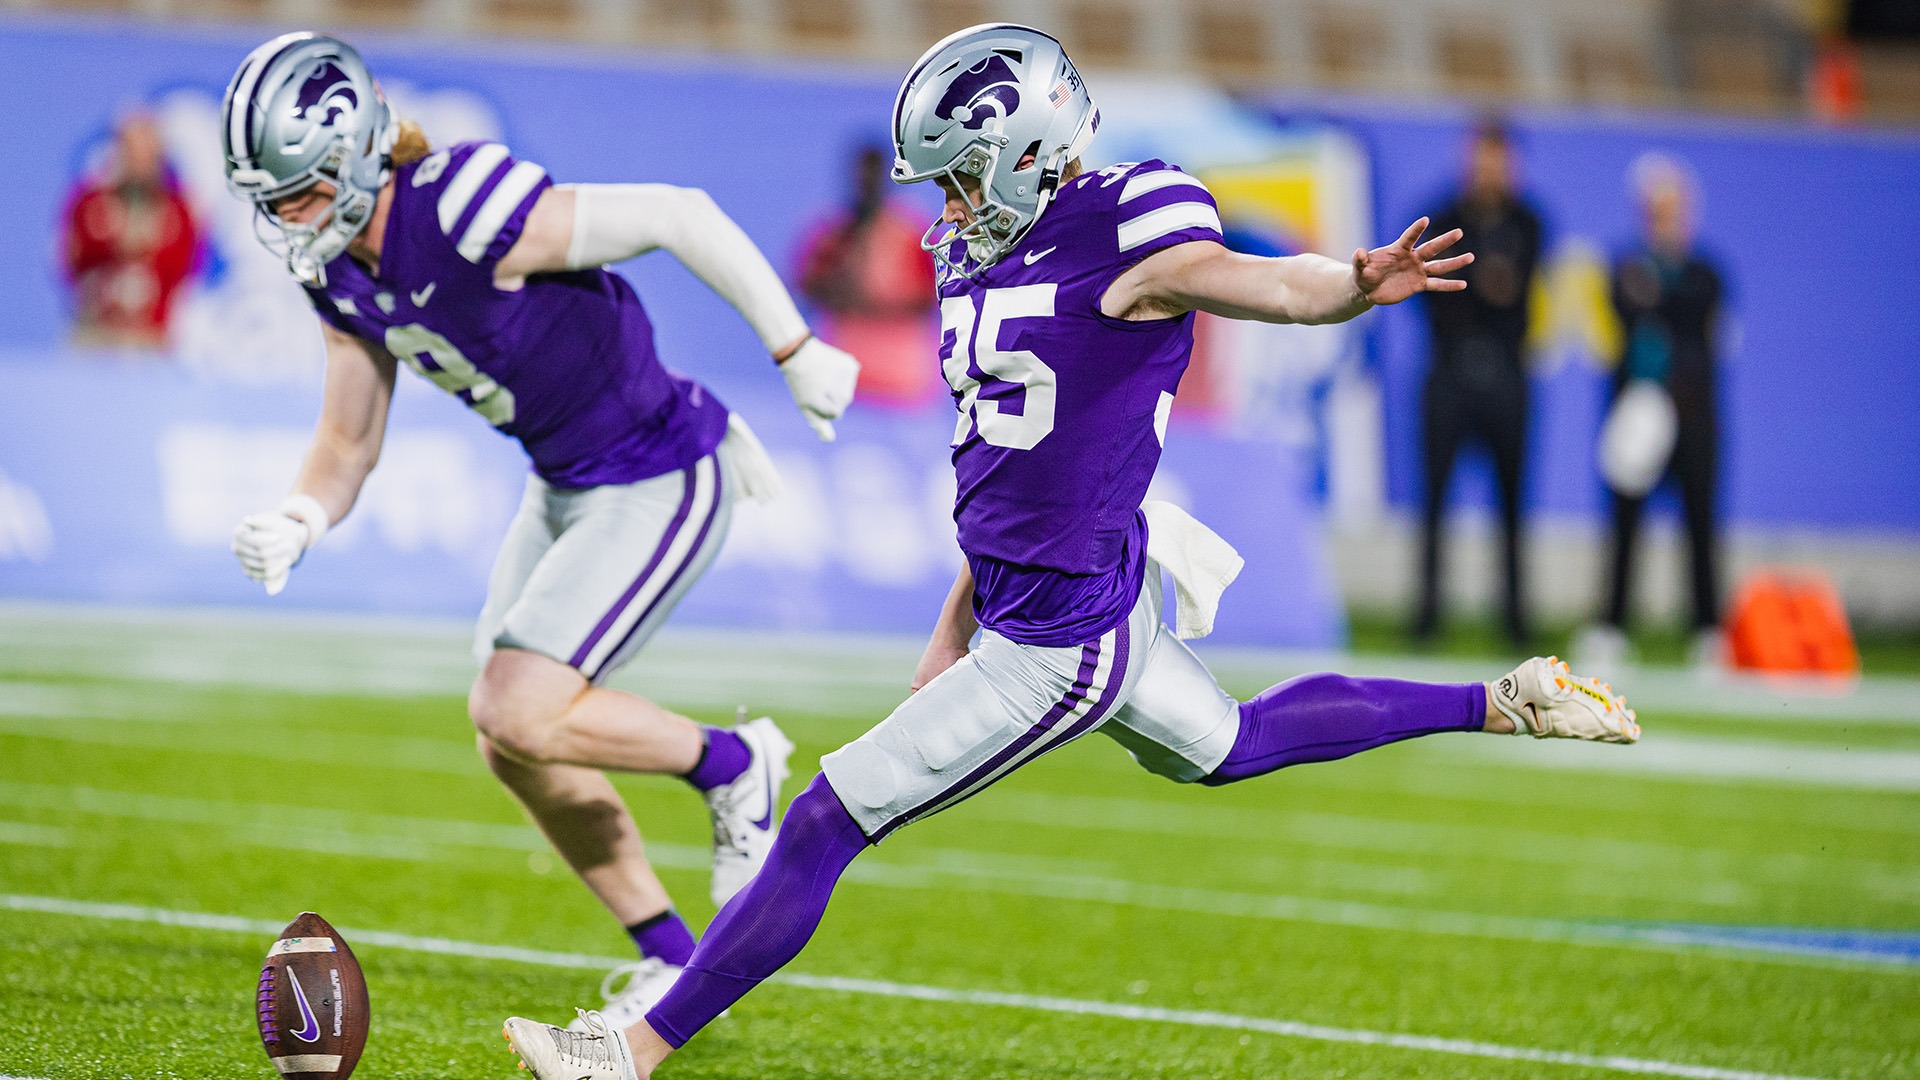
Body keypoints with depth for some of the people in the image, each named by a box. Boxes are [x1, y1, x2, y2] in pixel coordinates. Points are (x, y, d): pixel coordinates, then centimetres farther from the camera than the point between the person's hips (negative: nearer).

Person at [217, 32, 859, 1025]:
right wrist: (302, 521, -18)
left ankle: (731, 767, 8)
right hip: (565, 486, 9)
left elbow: (678, 215, -24)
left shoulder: (465, 217, -30)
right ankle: (671, 958, 25)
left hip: (659, 485, -9)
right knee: (510, 741, 10)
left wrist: (798, 353, -17)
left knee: (523, 714, -17)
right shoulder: (338, 269, -3)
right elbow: (349, 439, 5)